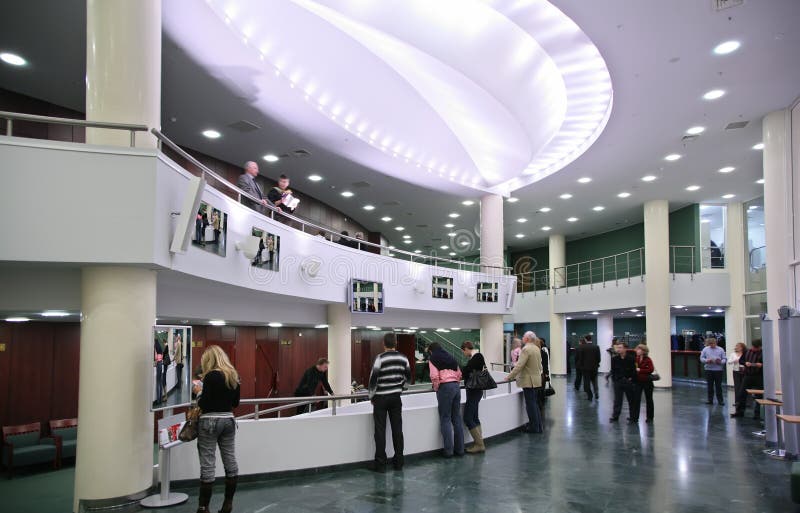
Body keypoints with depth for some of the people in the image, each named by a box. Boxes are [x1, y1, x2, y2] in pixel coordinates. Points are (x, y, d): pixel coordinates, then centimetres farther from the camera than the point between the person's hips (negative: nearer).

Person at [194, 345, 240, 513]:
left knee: (208, 465, -2)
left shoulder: (211, 376, -13)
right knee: (230, 462, 10)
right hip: (228, 420, 7)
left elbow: (203, 405, -14)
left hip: (210, 422, -7)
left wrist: (199, 392, 2)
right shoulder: (233, 375, 7)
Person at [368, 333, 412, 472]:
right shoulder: (403, 358, 2)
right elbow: (408, 378, 12)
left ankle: (380, 464, 2)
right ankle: (398, 462, 12)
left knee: (380, 431, 0)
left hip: (381, 398, -4)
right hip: (396, 398, 4)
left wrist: (371, 397, 1)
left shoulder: (380, 358, -13)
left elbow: (373, 379, -12)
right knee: (397, 429, 8)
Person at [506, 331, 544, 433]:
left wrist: (509, 377, -15)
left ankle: (534, 427, 4)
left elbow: (519, 365, -21)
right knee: (534, 404, 16)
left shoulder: (526, 349, -17)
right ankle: (538, 426, 21)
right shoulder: (537, 349, 10)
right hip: (536, 380, 9)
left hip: (528, 381, -9)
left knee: (531, 405, -1)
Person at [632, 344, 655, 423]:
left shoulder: (648, 360, -12)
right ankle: (634, 418, 0)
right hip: (638, 381, 4)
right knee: (636, 399, -2)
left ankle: (649, 417, 24)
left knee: (648, 399, 11)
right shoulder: (636, 359, 3)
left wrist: (640, 370, -23)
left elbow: (651, 369, -24)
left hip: (647, 382, -4)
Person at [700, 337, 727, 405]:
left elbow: (724, 359, 2)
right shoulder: (705, 349, 6)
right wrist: (706, 361, -13)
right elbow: (701, 358, 6)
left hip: (718, 369, -1)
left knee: (718, 386, 0)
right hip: (709, 369, 1)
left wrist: (720, 362, -18)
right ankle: (710, 400, 13)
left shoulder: (721, 350, 3)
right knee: (709, 386, 5)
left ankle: (720, 400, 8)